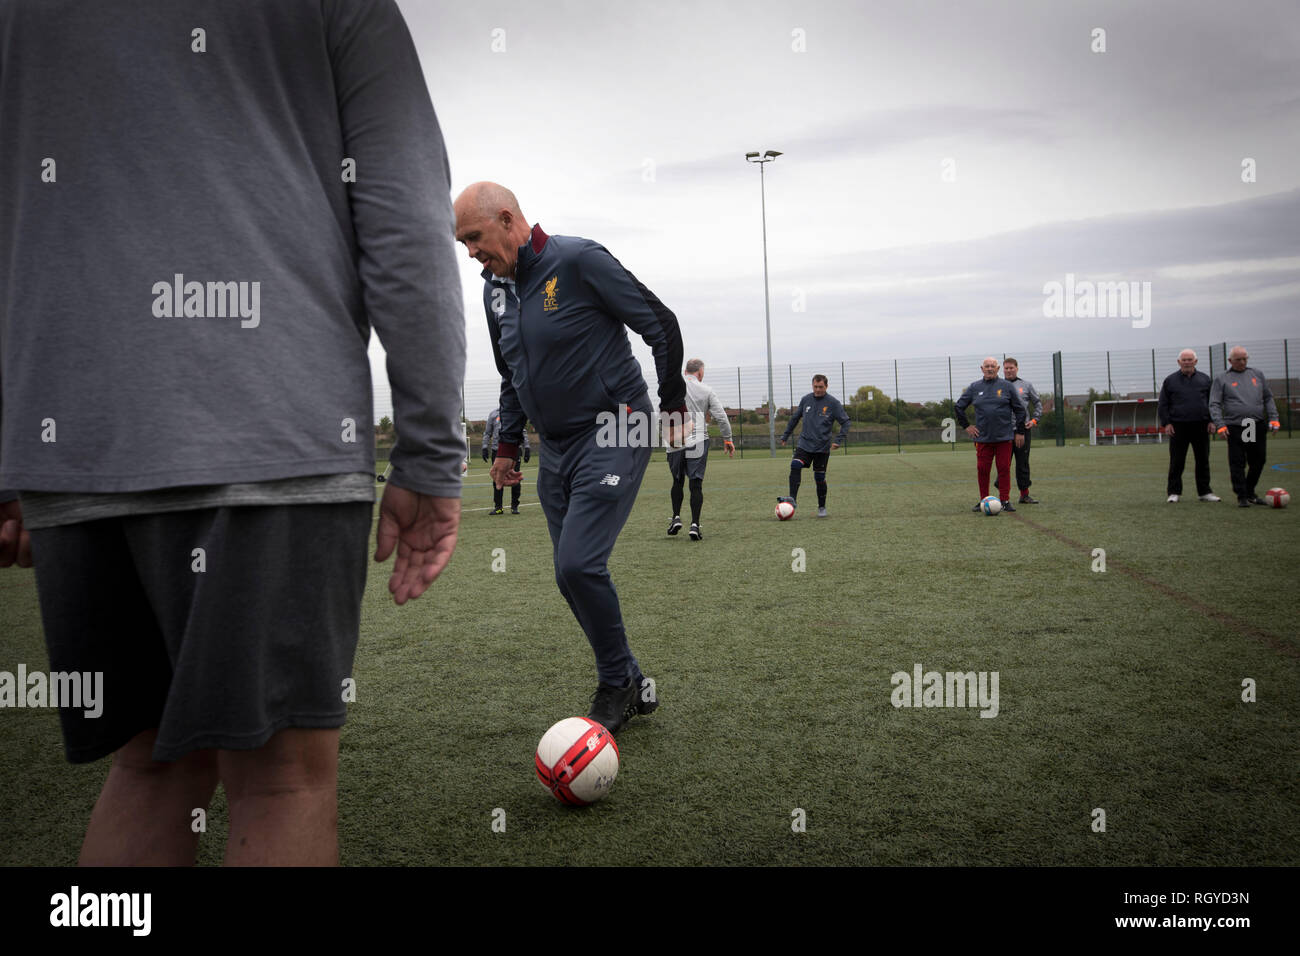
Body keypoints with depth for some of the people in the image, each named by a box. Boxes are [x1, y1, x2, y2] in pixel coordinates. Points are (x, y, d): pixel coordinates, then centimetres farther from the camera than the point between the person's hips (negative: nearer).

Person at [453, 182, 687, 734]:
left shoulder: (578, 262, -14)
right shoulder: (495, 289, 9)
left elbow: (661, 325, -8)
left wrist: (673, 405, -3)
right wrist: (507, 445, 18)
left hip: (615, 436, -8)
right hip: (555, 449, 8)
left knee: (579, 563, -17)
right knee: (572, 576, 6)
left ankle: (616, 684, 4)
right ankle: (631, 686, 20)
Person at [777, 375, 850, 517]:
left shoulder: (833, 403, -5)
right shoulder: (805, 399, 5)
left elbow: (845, 422, -1)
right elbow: (794, 418, 17)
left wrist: (839, 441, -12)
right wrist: (785, 436, 19)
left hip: (822, 447, -2)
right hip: (804, 444, 2)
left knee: (820, 478, 3)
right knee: (795, 466, -23)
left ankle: (822, 507, 20)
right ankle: (793, 499, -27)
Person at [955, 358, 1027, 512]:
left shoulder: (1007, 386, 4)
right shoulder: (974, 388, 7)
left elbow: (1019, 409, 7)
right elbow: (959, 406, 17)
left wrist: (1020, 431, 3)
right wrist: (966, 425, 10)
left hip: (1004, 436, -1)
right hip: (983, 437, 1)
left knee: (1004, 469, 0)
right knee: (982, 469, 1)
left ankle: (1005, 501, 7)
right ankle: (983, 501, 11)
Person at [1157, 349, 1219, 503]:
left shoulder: (1204, 379, 12)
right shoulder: (1170, 380, 6)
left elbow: (1212, 402, 14)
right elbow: (1162, 405, 6)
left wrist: (1211, 421, 4)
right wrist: (1166, 423, -4)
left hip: (1201, 426, 2)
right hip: (1178, 427, -2)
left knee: (1203, 460, 7)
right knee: (1176, 462, -2)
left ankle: (1204, 492, 17)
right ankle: (1174, 492, 5)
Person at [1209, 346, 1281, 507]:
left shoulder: (1257, 375, 17)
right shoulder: (1221, 380, 6)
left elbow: (1268, 398, 19)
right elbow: (1214, 405, 0)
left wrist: (1273, 418, 7)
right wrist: (1220, 425, -12)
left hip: (1258, 427, 4)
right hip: (1235, 427, -4)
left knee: (1258, 461, 8)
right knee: (1237, 464, -5)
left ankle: (1250, 492, 24)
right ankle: (1242, 496, 3)